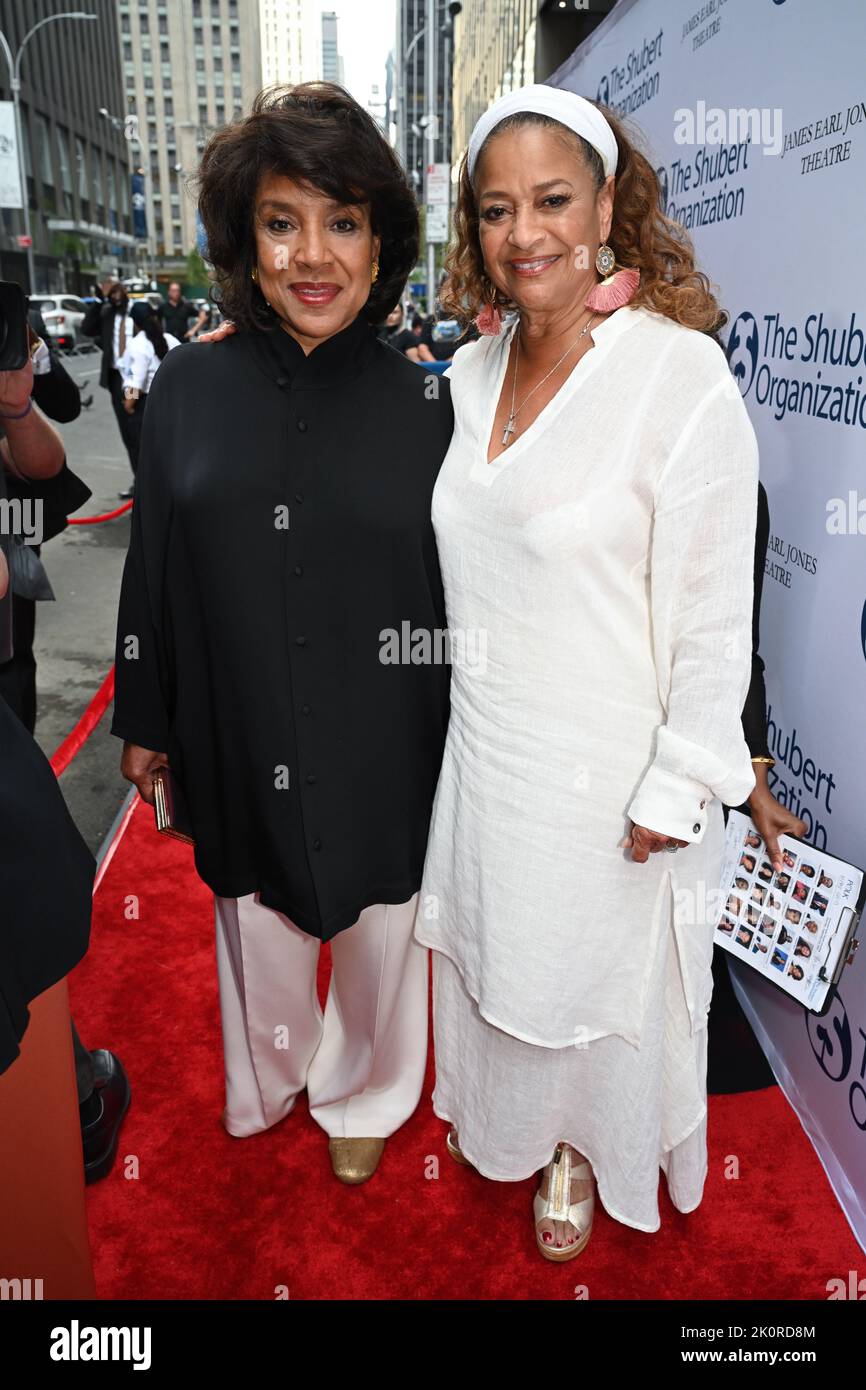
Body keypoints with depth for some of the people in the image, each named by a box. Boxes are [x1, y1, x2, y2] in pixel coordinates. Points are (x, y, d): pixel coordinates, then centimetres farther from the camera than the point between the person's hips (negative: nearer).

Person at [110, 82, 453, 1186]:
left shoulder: (424, 405, -7)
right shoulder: (189, 389, -5)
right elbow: (151, 565, 2)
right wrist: (146, 723, 6)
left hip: (385, 751, -1)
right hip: (238, 746, 2)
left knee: (379, 934, 18)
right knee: (256, 928, 23)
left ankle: (362, 1099, 50)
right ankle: (269, 1085, 54)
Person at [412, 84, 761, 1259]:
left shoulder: (682, 374, -19)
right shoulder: (471, 373, 1)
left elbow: (713, 612, -17)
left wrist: (673, 792, -14)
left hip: (606, 772, -5)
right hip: (484, 747, 6)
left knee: (598, 968, 18)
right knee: (491, 943, 25)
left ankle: (585, 1147, 49)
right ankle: (499, 1117, 55)